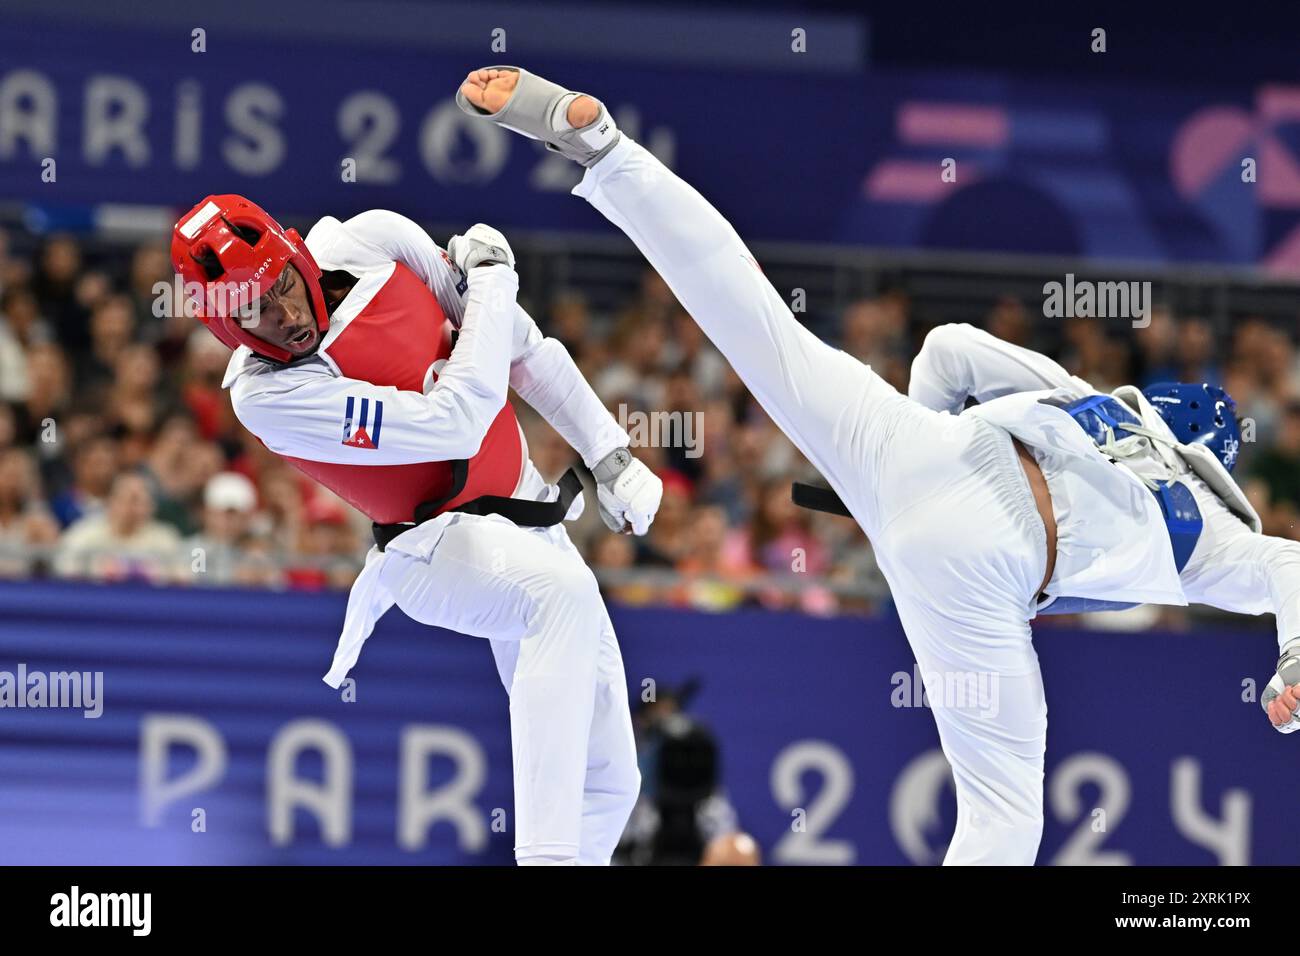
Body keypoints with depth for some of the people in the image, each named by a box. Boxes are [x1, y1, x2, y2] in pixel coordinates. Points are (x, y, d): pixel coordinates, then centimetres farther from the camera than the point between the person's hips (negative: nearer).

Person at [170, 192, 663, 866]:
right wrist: (490, 277, -17)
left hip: (529, 519, 7)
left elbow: (517, 342, 3)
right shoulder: (264, 397, -24)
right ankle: (549, 855, -46)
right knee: (564, 590, -38)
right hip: (435, 545, -7)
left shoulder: (377, 242, -9)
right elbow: (454, 423, -27)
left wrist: (610, 455, 3)